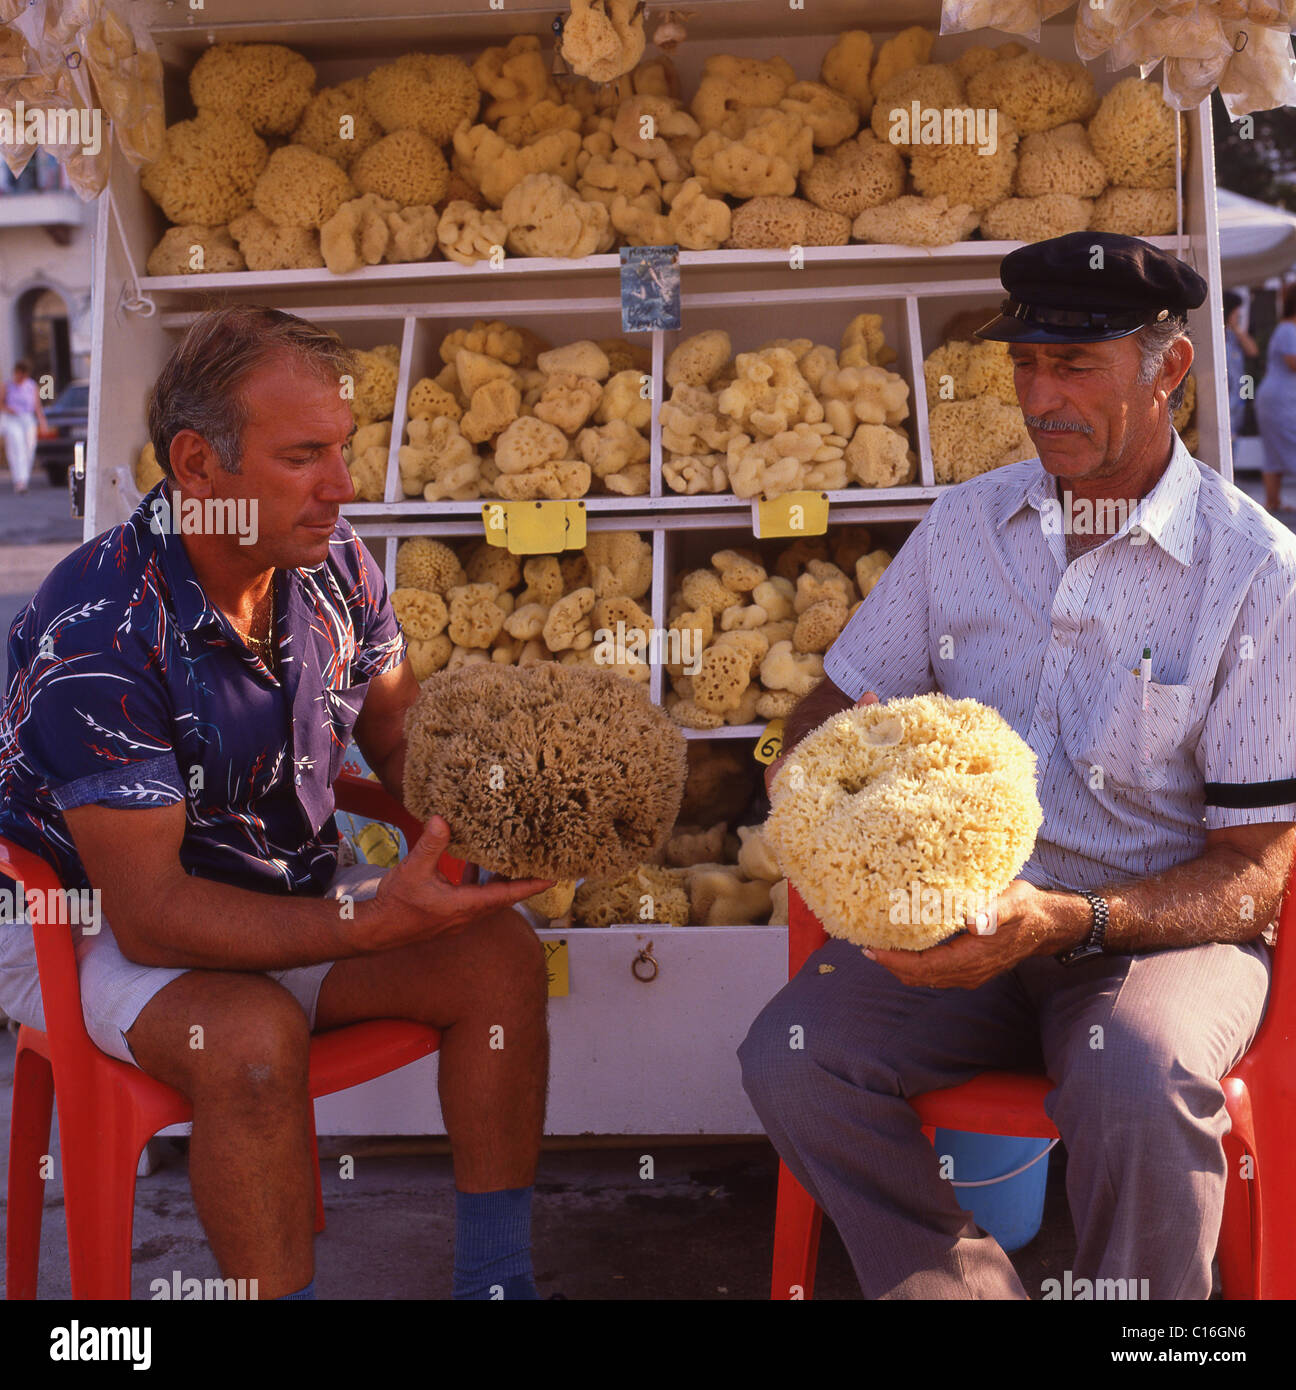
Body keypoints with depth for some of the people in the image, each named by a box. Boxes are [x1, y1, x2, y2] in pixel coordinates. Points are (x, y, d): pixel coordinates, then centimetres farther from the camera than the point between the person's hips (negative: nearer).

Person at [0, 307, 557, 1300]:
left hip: (291, 896, 7)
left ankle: (495, 1280, -2)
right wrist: (369, 925, -41)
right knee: (253, 1035, -35)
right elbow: (149, 913, -30)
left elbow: (402, 738, 5)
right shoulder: (98, 632, -28)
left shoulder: (334, 564, -7)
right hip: (94, 924, -6)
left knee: (500, 954, -12)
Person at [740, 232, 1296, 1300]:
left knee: (1138, 1080, -35)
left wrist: (1070, 923, -24)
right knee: (790, 1054, -23)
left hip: (1159, 927, -3)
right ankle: (966, 1283, -4)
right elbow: (831, 705, 13)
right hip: (962, 917, 3)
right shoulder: (965, 522, 7)